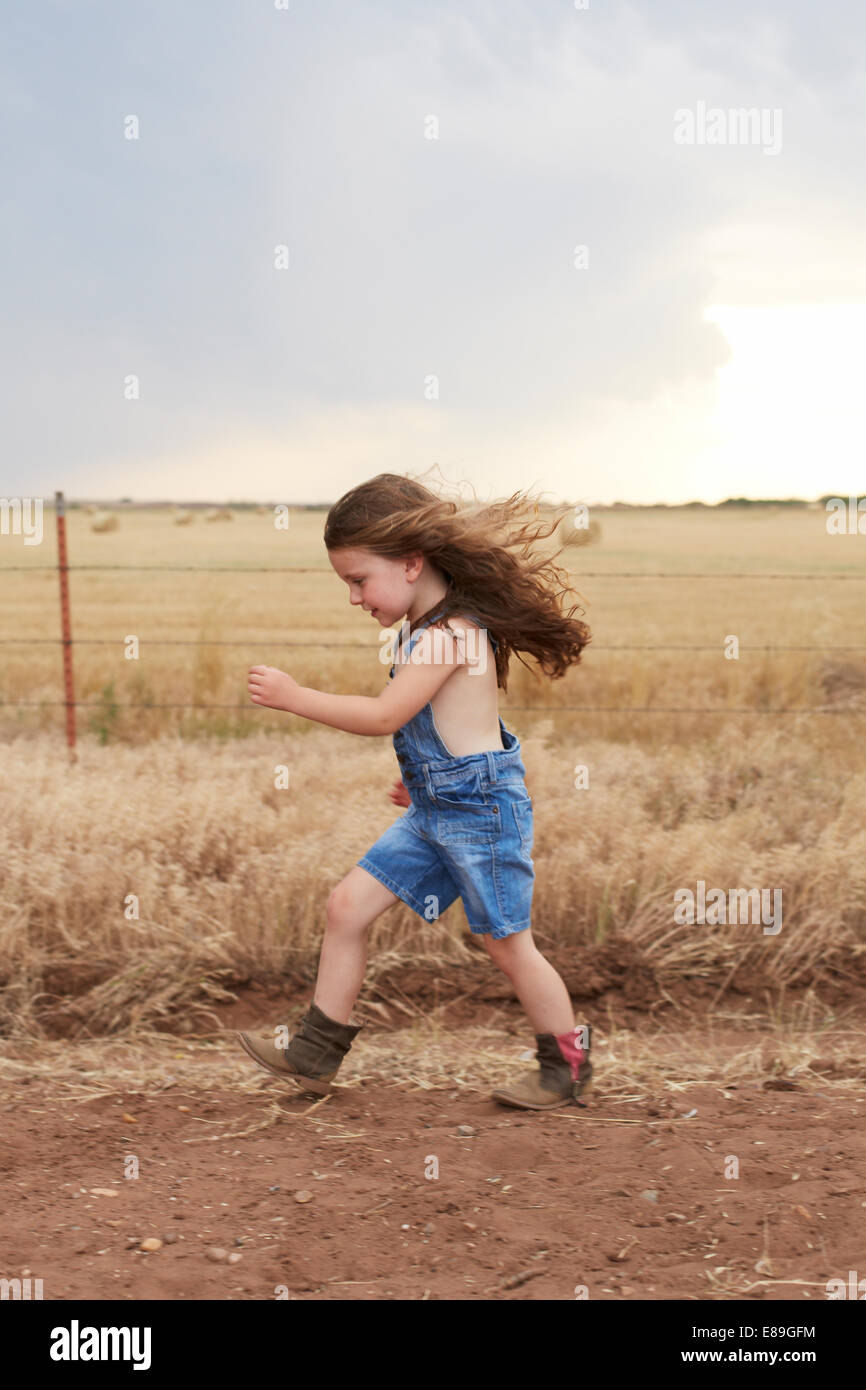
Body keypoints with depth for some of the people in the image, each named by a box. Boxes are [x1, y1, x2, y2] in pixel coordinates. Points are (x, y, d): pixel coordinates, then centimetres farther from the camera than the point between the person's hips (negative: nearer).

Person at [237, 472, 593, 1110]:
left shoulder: (447, 635, -23)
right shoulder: (433, 630, 7)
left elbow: (383, 716, -23)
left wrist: (293, 695, -19)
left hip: (482, 805, -10)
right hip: (433, 810, 10)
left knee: (508, 944, 4)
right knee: (349, 903, 6)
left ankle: (568, 1065, 23)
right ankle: (316, 1052, 15)